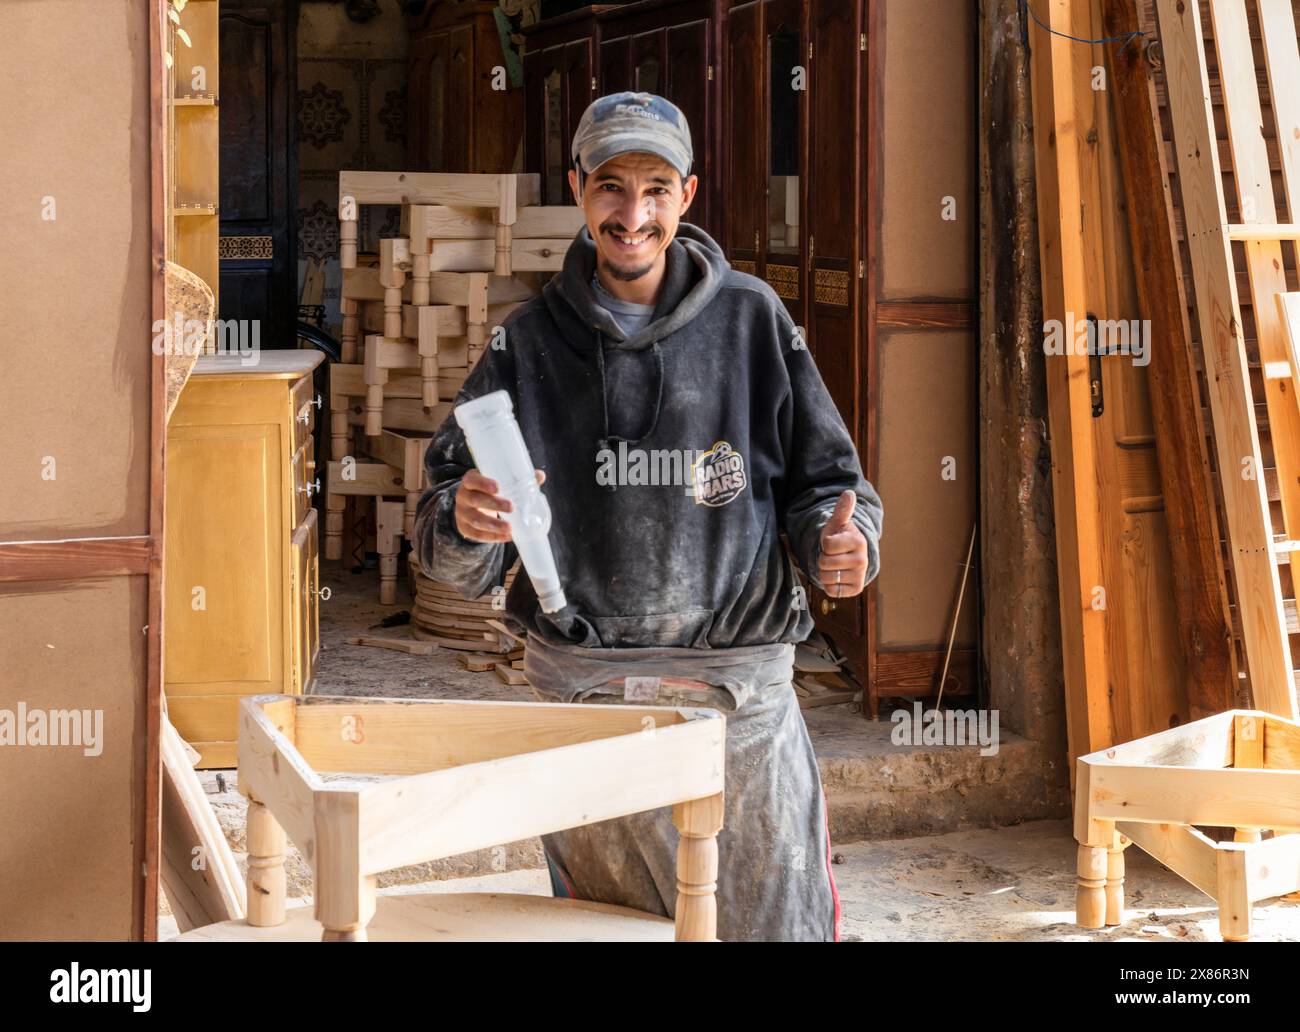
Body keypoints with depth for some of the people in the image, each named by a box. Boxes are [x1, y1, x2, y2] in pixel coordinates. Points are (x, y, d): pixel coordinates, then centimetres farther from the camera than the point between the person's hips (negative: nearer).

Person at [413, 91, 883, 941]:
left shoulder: (751, 318, 3)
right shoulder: (532, 339, 5)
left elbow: (827, 478, 8)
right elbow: (454, 554, 5)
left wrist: (841, 541, -15)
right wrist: (465, 525, -19)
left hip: (739, 689, -1)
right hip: (581, 691, 1)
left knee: (774, 927, 3)